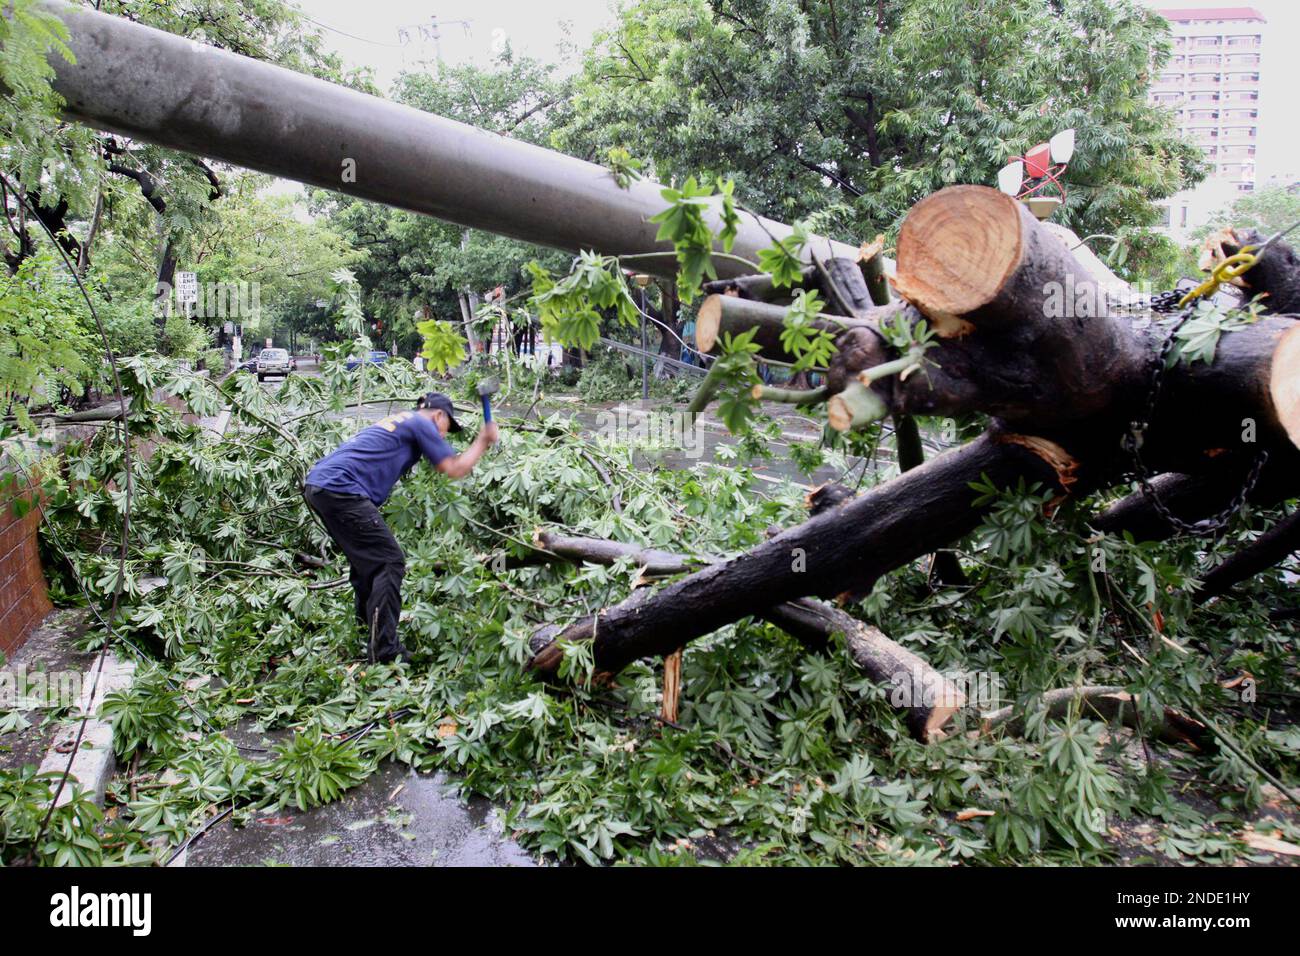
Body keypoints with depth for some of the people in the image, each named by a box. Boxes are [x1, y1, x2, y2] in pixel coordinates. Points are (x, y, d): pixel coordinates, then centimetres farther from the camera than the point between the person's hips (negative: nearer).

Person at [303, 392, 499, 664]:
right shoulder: (421, 423, 3)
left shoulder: (396, 421, 29)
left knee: (367, 557, 25)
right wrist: (483, 441, 12)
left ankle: (367, 624, 38)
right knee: (390, 562, -8)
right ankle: (385, 652, -10)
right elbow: (454, 470, 1)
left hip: (316, 485, 10)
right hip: (341, 487, -10)